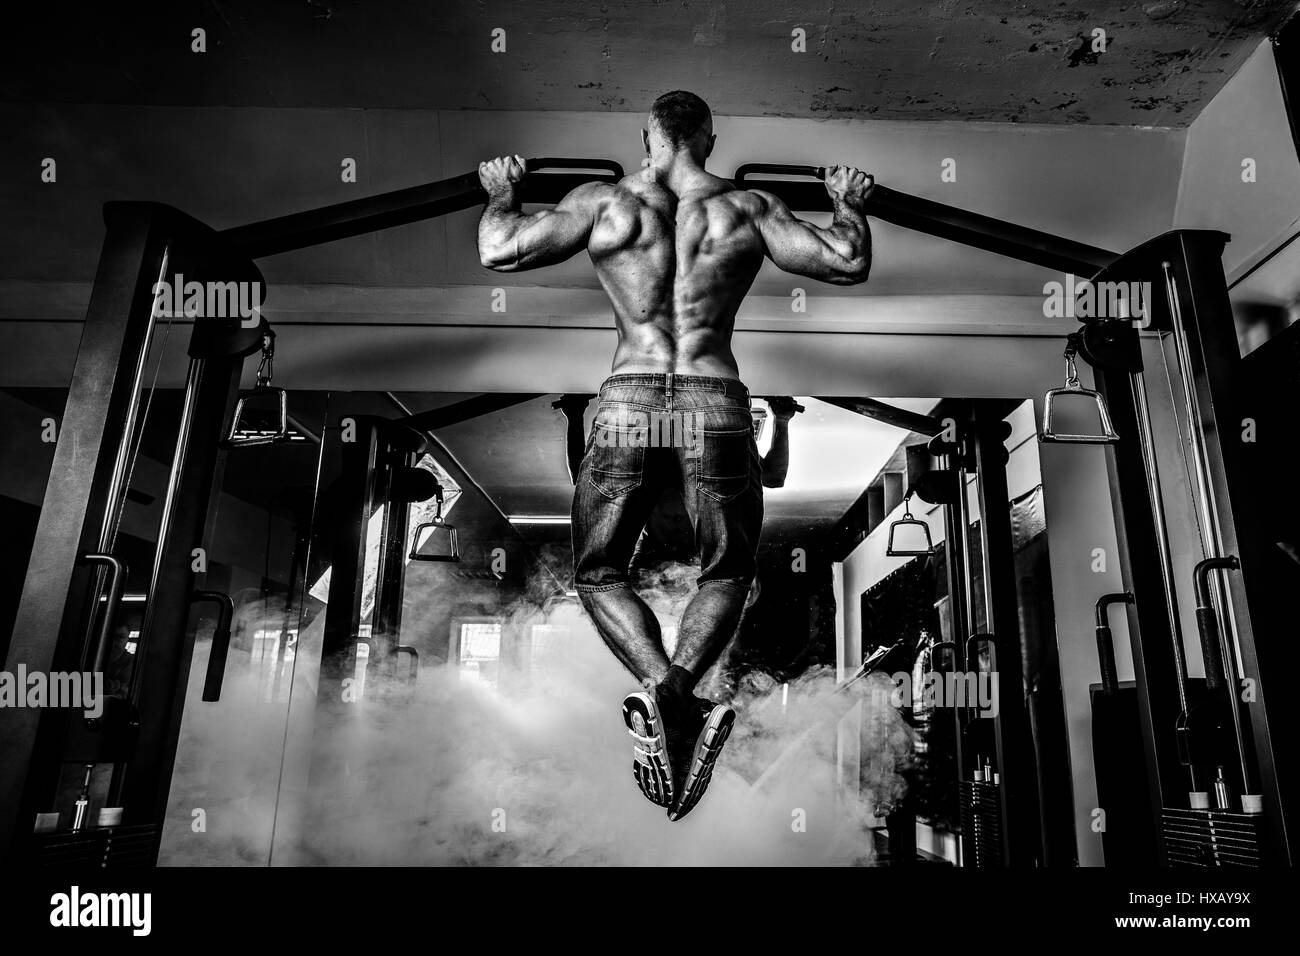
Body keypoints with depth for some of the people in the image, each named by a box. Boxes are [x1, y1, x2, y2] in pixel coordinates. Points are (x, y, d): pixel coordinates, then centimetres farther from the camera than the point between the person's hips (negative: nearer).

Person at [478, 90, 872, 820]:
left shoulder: (603, 202, 9)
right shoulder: (746, 208, 10)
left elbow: (499, 252, 8)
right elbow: (849, 263, 8)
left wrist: (503, 193, 29)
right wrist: (850, 205, 29)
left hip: (628, 404, 0)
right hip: (717, 405, 1)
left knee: (599, 573, 17)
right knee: (727, 573, 20)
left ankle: (665, 693, -7)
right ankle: (683, 691, -3)